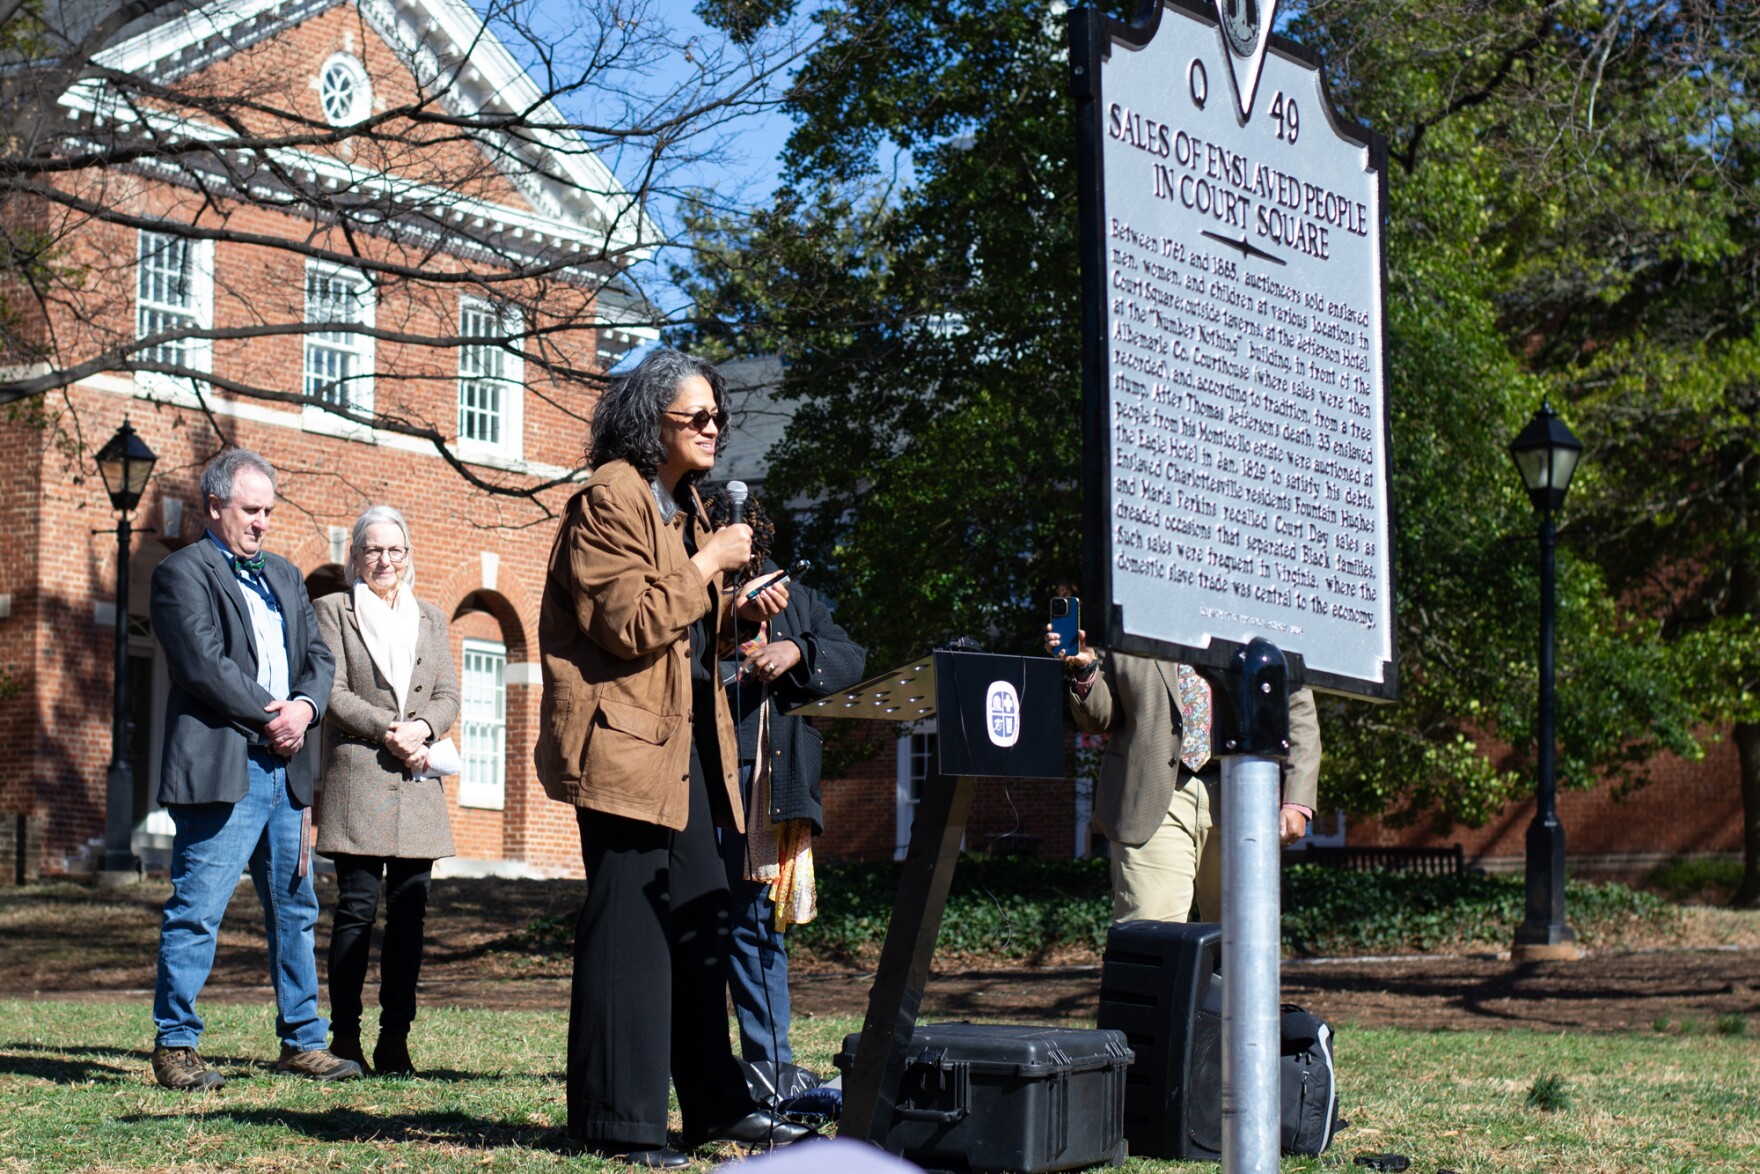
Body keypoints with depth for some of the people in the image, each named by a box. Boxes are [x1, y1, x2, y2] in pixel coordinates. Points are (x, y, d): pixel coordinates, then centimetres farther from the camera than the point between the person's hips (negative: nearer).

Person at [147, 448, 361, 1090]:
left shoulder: (284, 575, 21)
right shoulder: (184, 573, -2)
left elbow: (319, 656, 15)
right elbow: (204, 663, -13)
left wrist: (304, 707, -5)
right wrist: (270, 717, -12)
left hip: (286, 770, 8)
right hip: (222, 768, -7)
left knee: (295, 911, 11)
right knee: (197, 911, -5)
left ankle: (302, 1041, 19)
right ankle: (175, 1044, 3)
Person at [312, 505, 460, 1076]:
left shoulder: (431, 618, 20)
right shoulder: (334, 610, 8)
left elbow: (448, 695, 12)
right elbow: (333, 691, -3)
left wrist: (422, 729, -9)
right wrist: (388, 730, -14)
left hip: (418, 781, 4)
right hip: (357, 776, -4)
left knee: (410, 911, 0)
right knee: (357, 908, -6)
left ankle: (395, 1039, 3)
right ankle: (345, 1036, -2)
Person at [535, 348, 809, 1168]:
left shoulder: (682, 504, 20)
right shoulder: (609, 499, -10)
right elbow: (630, 623, -19)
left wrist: (737, 615, 8)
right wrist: (710, 563, -13)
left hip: (684, 736, 10)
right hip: (624, 739, -10)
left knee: (699, 916, 11)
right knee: (628, 923, -7)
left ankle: (717, 1105, 19)